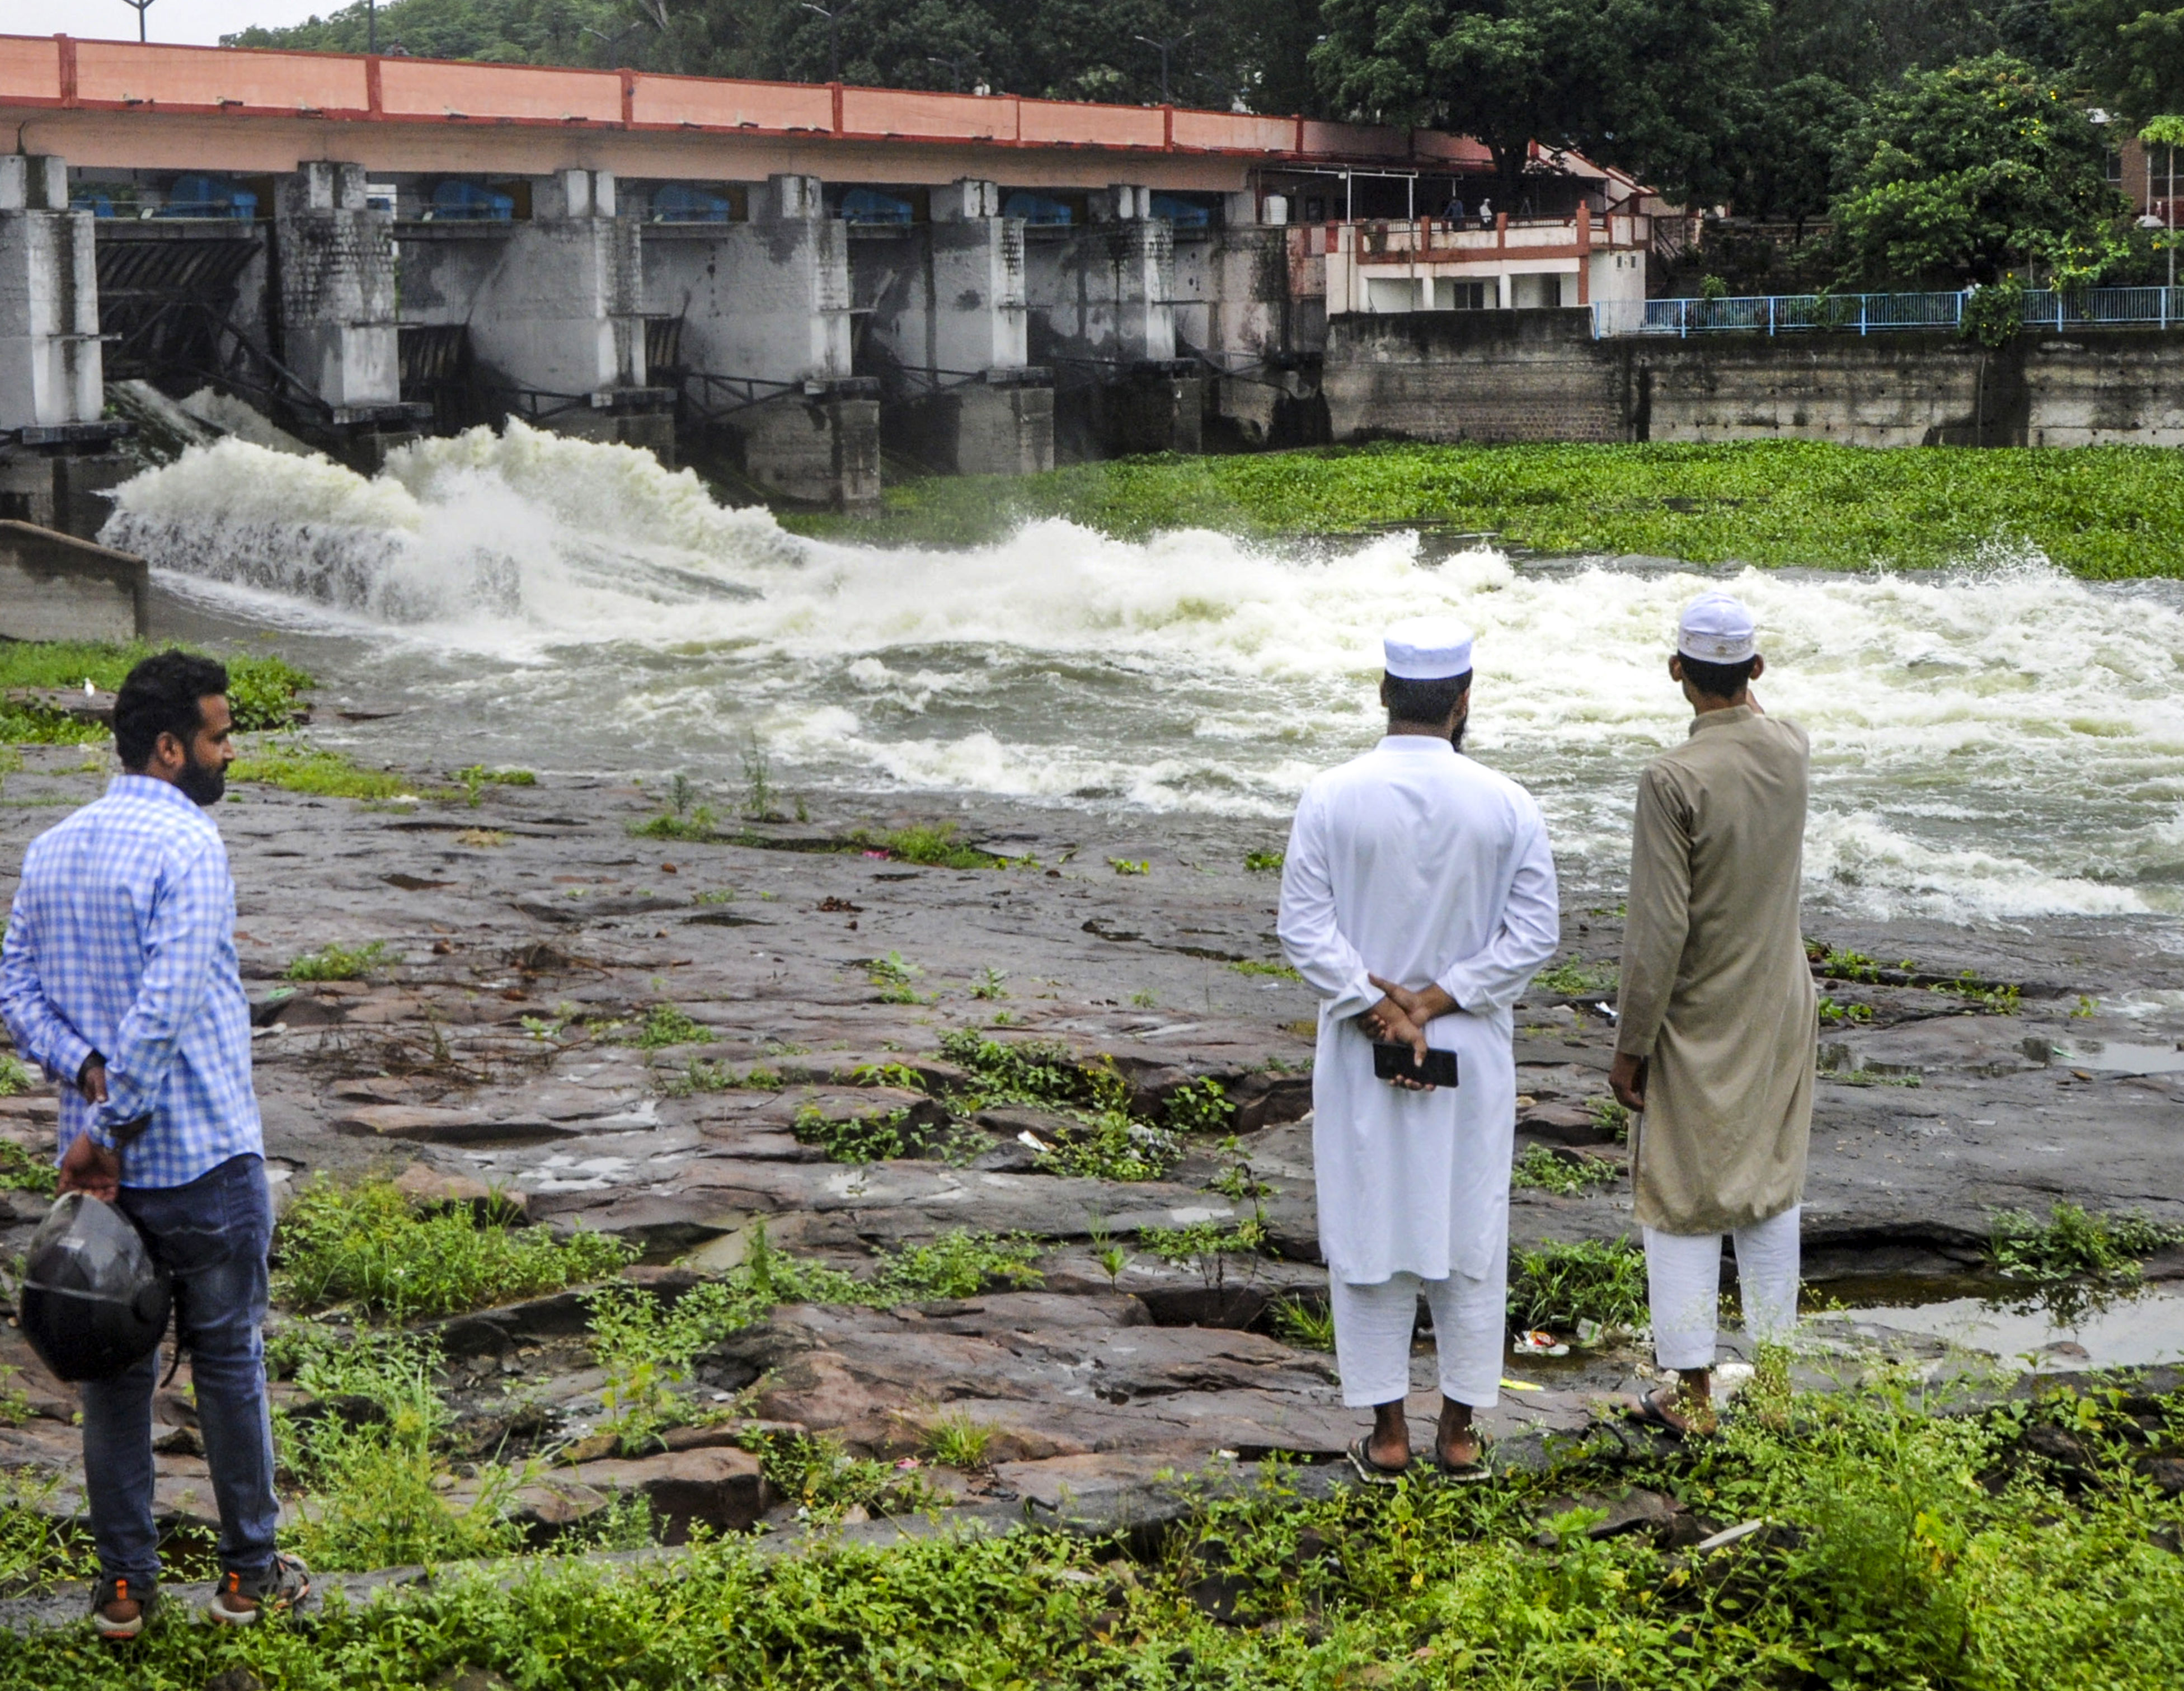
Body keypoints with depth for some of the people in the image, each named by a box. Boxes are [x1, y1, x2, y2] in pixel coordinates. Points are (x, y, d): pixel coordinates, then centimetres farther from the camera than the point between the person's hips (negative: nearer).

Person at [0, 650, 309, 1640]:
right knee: (227, 1360, 7)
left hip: (109, 1160, 6)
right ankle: (248, 1573, 19)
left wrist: (88, 1076, -7)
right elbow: (167, 1005, -24)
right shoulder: (188, 848, -16)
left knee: (113, 1365, 12)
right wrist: (107, 1130, -17)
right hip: (205, 1157, -6)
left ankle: (122, 1585, 18)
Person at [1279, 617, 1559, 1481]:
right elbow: (1535, 931, -9)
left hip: (1358, 1053, 0)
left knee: (1369, 1233, 9)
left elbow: (1304, 929, -12)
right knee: (1469, 1237, 11)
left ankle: (1387, 1432, 14)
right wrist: (1433, 1003, -9)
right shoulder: (1504, 804, -8)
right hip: (1472, 1053, 0)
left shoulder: (1330, 798, -9)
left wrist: (1382, 1011, -9)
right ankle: (1459, 1432, 17)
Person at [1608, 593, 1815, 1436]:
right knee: (1771, 1193, 16)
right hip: (1783, 1014, 6)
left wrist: (1629, 1046, -13)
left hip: (1701, 1027, -6)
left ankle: (1692, 1393, 11)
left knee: (1683, 1205, 6)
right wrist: (1744, 693, 23)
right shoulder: (1790, 747, -5)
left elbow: (1659, 931, -21)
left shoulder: (1673, 780, -23)